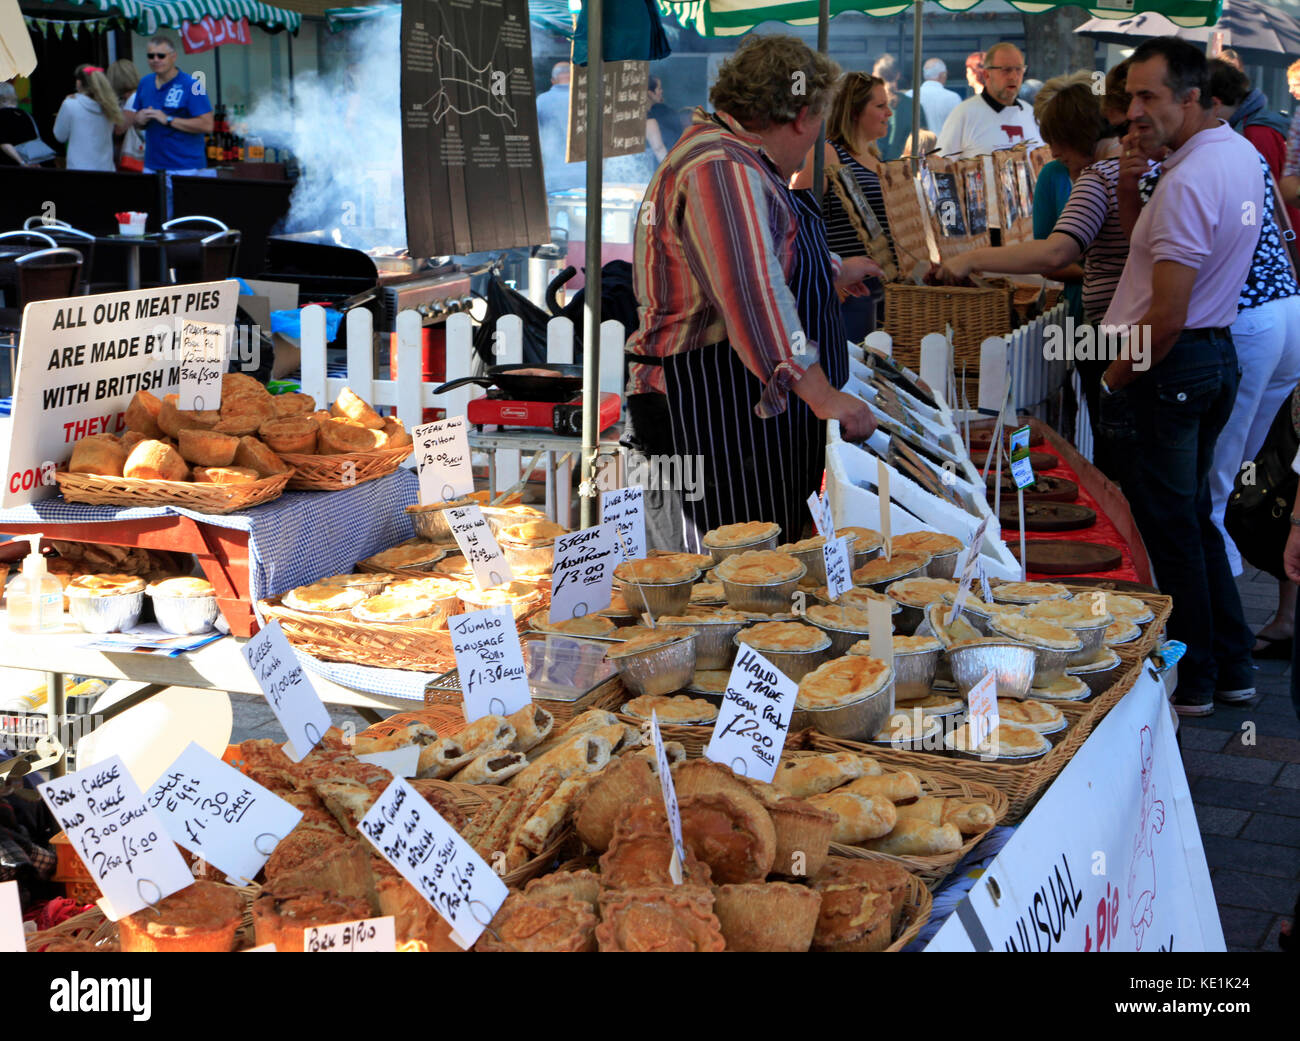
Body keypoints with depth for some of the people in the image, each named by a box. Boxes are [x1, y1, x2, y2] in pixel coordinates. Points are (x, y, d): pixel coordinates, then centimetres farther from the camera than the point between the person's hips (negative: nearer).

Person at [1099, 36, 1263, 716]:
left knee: (1167, 529, 1)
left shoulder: (1186, 181, -22)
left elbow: (1167, 316, -24)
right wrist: (1131, 188, 0)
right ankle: (1232, 667, 26)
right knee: (1193, 518, 19)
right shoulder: (1241, 153, 10)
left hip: (1167, 369, -10)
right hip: (1217, 355, 10)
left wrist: (1116, 377, -11)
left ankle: (1190, 682, 11)